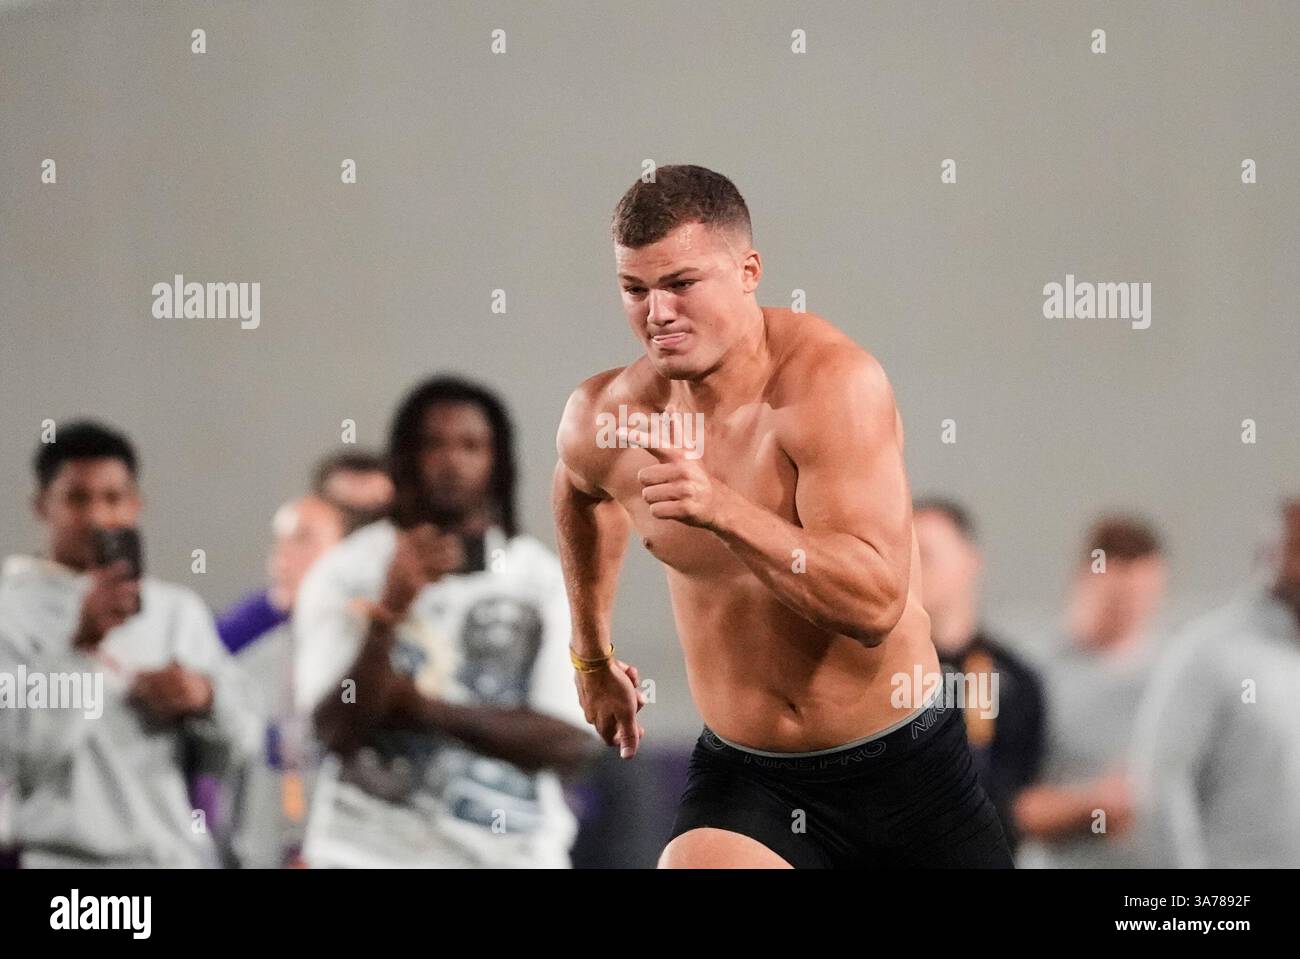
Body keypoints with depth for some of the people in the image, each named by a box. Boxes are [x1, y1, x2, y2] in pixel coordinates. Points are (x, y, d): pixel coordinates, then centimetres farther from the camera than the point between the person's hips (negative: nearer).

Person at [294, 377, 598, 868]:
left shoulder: (545, 580, 5)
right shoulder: (346, 573, 3)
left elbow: (573, 743, -3)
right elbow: (339, 729, -8)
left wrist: (426, 707, -10)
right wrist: (392, 610, -21)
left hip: (512, 852, 1)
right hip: (371, 852, -1)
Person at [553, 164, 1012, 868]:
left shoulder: (830, 381, -17)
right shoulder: (601, 420, -3)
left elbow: (877, 604, -26)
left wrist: (723, 509, -36)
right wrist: (592, 656, 35)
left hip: (904, 773, -2)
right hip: (742, 777, 2)